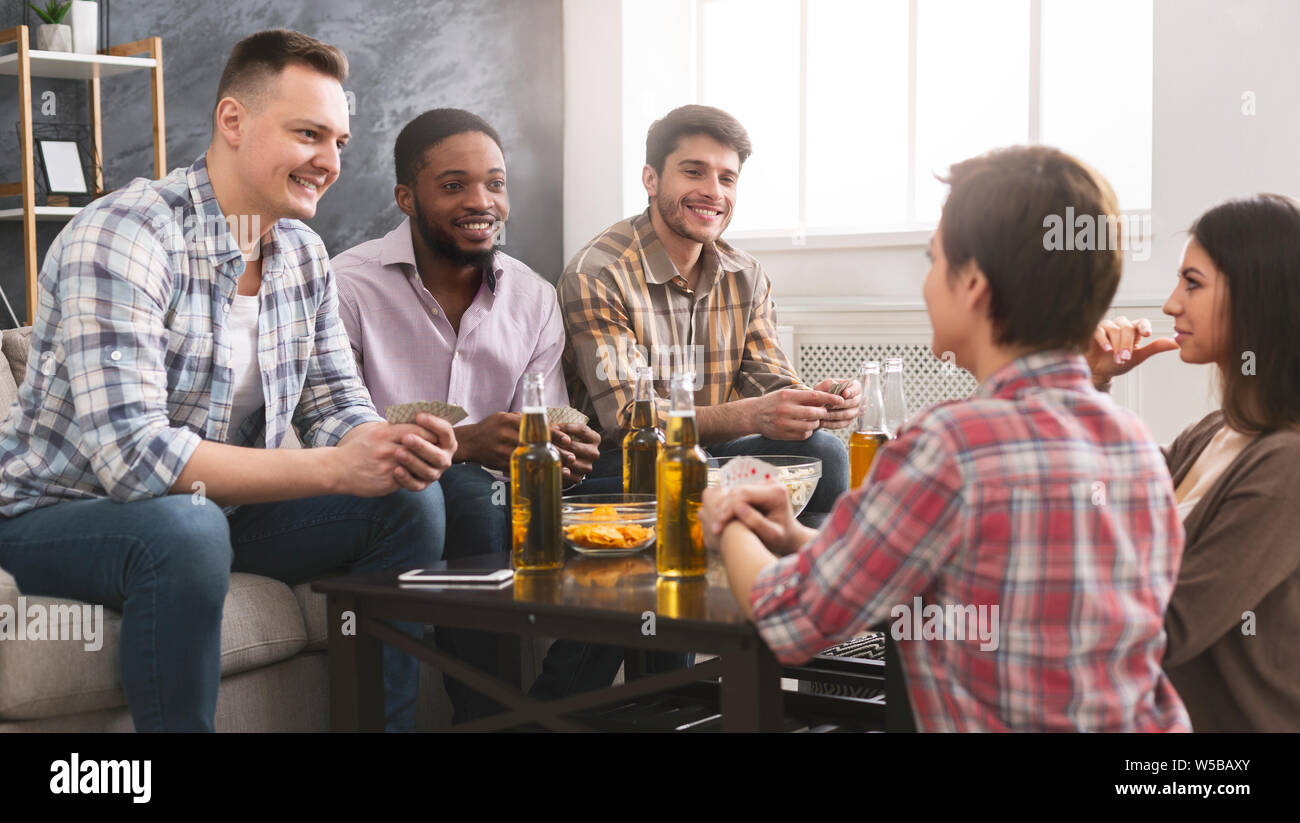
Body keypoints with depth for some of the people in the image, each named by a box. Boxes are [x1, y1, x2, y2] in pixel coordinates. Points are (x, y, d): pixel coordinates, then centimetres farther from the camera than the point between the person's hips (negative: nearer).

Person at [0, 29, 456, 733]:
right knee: (184, 529, -38)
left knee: (409, 502, -4)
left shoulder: (304, 254, 1)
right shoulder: (121, 237, -24)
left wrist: (398, 447, -21)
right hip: (58, 515, -7)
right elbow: (132, 456, -32)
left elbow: (336, 407, 4)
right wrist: (334, 468, -34)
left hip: (215, 506, 8)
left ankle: (394, 724, 4)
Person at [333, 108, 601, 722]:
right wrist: (465, 443, -30)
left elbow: (540, 443, 7)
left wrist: (568, 453, -19)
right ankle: (484, 717, -23)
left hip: (495, 501, 5)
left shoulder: (534, 298, 10)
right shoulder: (351, 285, -8)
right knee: (469, 491, -35)